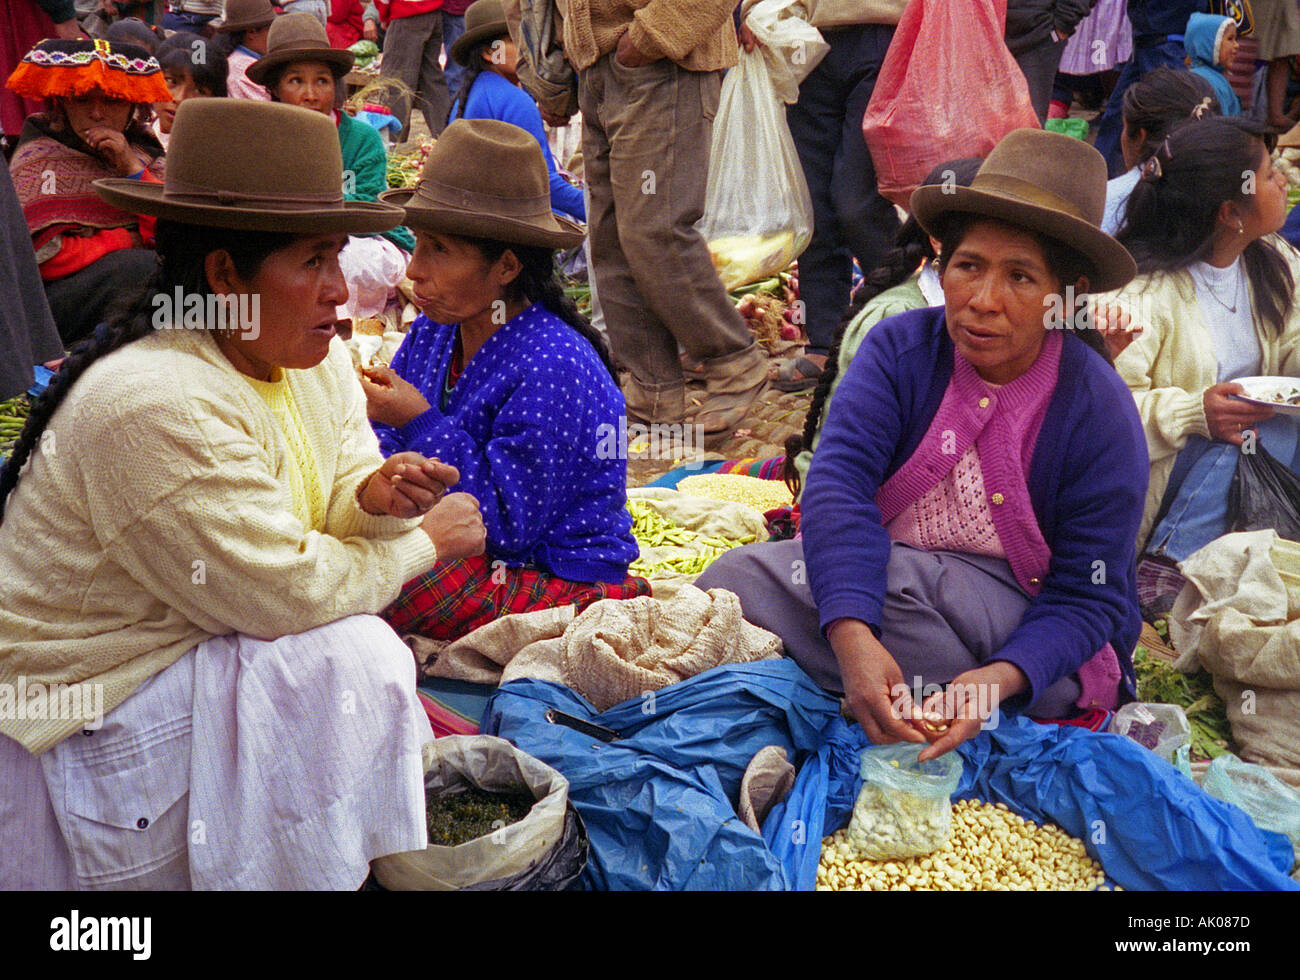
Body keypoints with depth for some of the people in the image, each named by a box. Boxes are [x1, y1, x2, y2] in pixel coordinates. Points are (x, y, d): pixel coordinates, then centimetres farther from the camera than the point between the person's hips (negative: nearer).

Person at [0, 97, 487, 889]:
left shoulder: (314, 359, 0)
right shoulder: (154, 407, -29)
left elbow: (332, 518, 3)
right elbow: (289, 590, -26)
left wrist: (377, 498, -21)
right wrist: (425, 542, -13)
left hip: (197, 655, 9)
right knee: (351, 661, -21)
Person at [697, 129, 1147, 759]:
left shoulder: (1102, 416, -14)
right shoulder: (899, 349, -8)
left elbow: (1088, 598, -13)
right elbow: (839, 479, -24)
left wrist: (998, 681, -35)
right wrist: (853, 635, -43)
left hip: (1032, 644, -3)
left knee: (900, 580, -34)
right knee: (739, 575, -23)